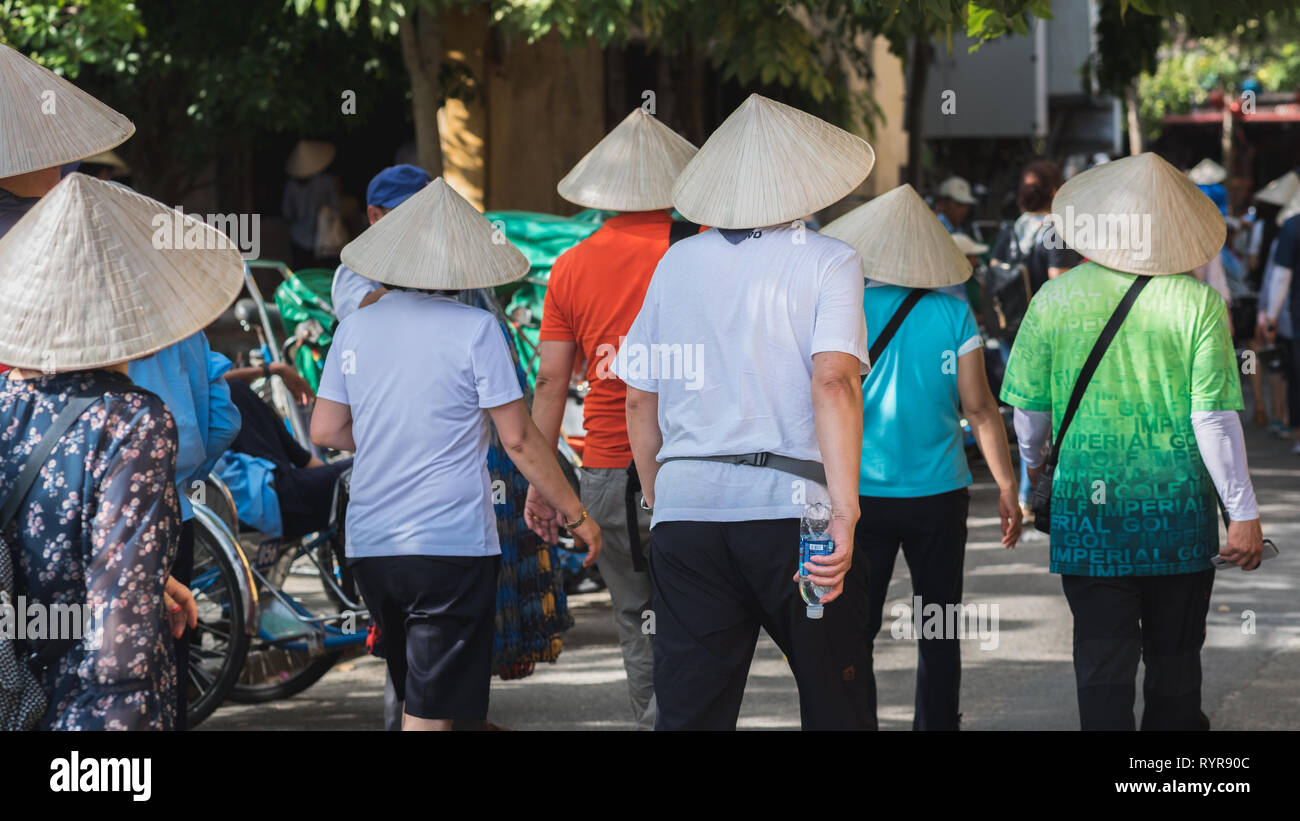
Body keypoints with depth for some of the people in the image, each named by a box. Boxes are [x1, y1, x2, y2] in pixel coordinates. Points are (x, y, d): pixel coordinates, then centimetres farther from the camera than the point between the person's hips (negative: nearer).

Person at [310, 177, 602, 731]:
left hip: (368, 543, 5)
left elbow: (324, 431, 10)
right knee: (430, 711, -5)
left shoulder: (355, 329, 5)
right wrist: (575, 515, 3)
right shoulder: (475, 330, -9)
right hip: (451, 540, -5)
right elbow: (518, 440, -8)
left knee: (415, 694, 21)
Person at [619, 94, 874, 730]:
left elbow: (640, 397, 14)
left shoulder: (677, 263, 11)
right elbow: (832, 381, -16)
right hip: (791, 507, -3)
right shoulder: (827, 261, -1)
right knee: (836, 707, 9)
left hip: (684, 510, 3)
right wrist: (845, 511, -21)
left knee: (688, 711, 2)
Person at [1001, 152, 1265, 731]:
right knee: (1175, 661, 15)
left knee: (1102, 661, 3)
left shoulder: (1056, 299, -6)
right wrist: (1243, 514, -5)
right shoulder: (1197, 302, -9)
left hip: (1087, 507, 0)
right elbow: (1214, 418, -12)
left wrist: (1032, 464, 24)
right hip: (1180, 510, 0)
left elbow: (1029, 407, 2)